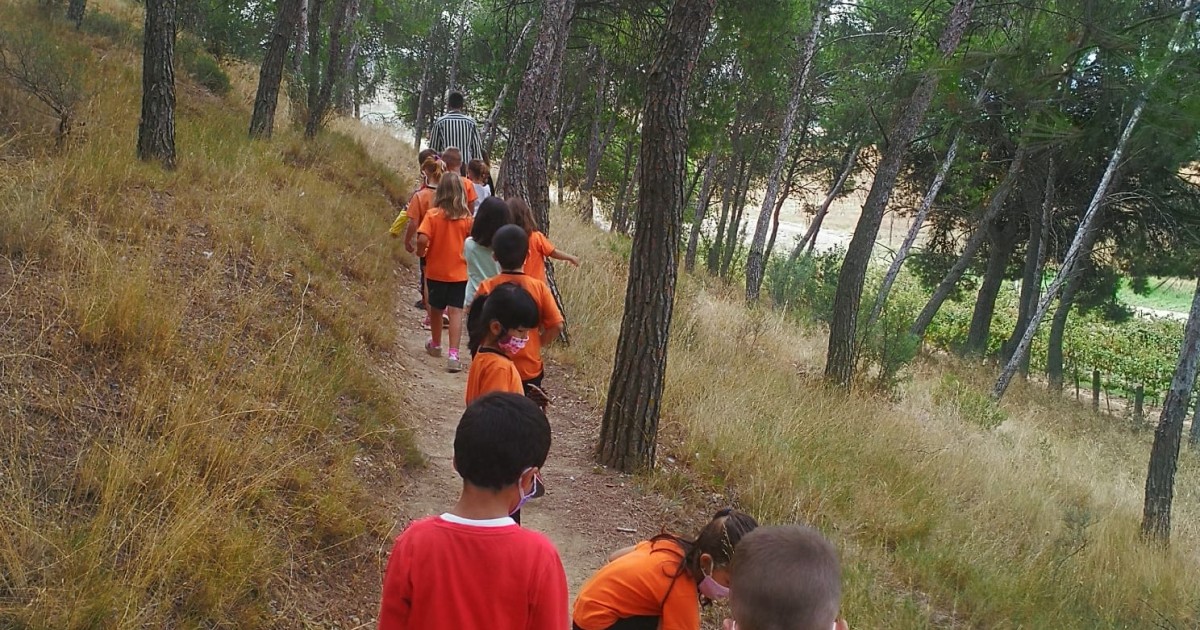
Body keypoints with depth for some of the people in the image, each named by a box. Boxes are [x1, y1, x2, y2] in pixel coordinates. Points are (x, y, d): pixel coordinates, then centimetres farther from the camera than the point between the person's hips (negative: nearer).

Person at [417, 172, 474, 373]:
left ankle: (435, 345, 39)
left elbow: (422, 239, -21)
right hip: (459, 272, 0)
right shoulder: (466, 217, -7)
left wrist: (421, 252, -1)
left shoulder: (432, 215, -11)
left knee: (435, 309, 19)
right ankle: (453, 354, -16)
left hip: (435, 271, 1)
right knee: (456, 312, -4)